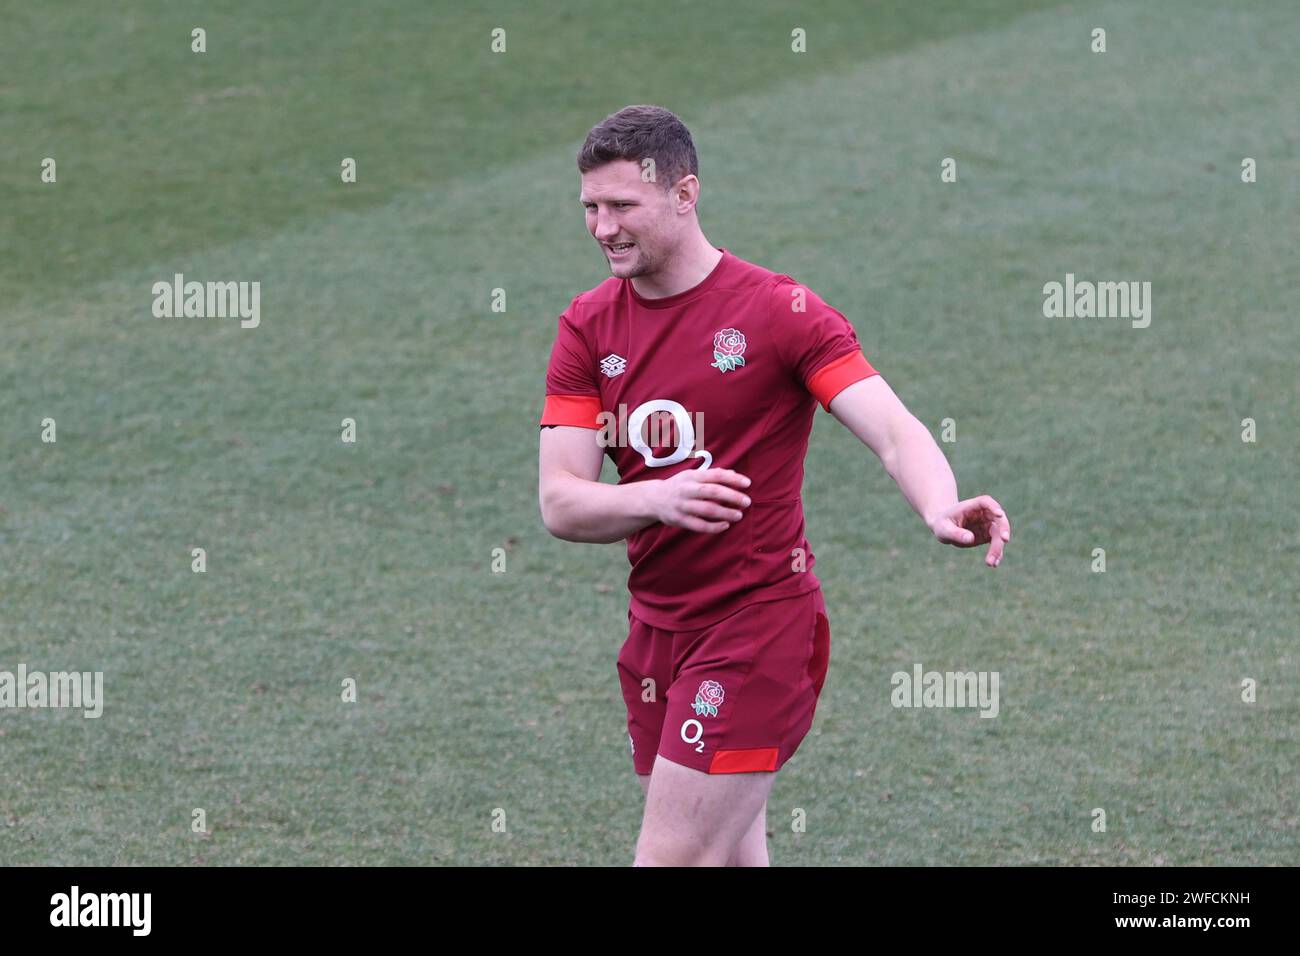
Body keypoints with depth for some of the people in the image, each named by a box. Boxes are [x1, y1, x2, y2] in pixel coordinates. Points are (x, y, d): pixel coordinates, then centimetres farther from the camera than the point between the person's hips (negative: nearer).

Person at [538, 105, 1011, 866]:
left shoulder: (780, 311, -9)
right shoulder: (589, 326, 5)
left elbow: (894, 432, -18)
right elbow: (560, 503, -3)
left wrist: (941, 508, -41)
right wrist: (656, 498, -24)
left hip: (757, 625, -6)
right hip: (656, 626, 6)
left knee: (671, 860, -12)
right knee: (733, 859, 13)